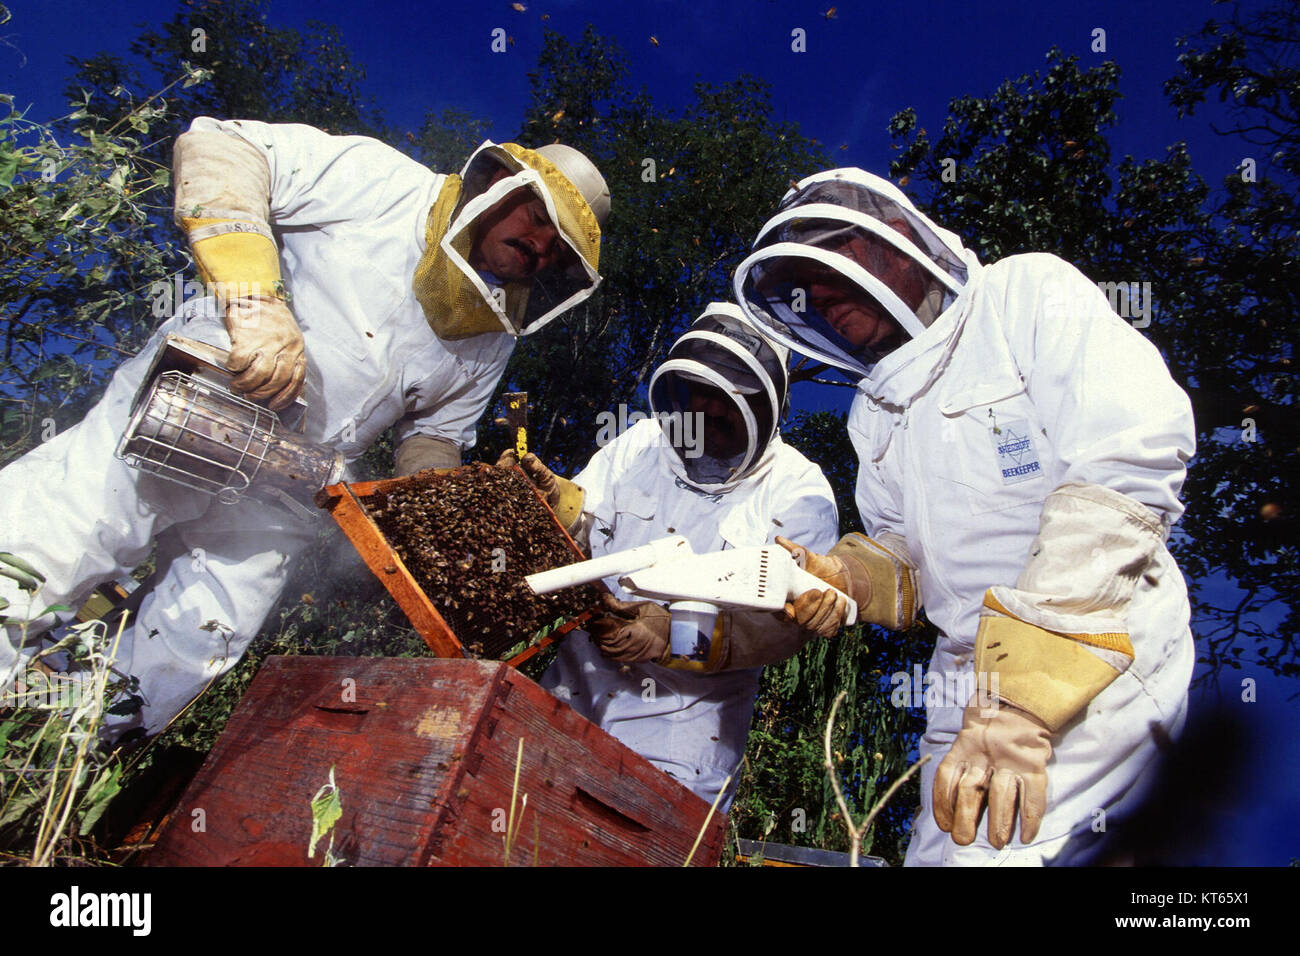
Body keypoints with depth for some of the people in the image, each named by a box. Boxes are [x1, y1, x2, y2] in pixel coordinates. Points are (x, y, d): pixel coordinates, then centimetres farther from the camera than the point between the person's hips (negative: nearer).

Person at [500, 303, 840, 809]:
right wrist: (553, 499, -15)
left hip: (685, 721, -3)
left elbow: (785, 619, -16)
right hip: (574, 692, 3)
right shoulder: (641, 443, 5)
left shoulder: (798, 493, -7)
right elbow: (581, 529, 8)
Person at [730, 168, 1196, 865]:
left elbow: (1129, 473, -19)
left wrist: (1022, 699, -25)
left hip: (1093, 672, -7)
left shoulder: (1030, 294, -5)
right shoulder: (874, 409, 17)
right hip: (968, 692, 7)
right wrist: (846, 577, -5)